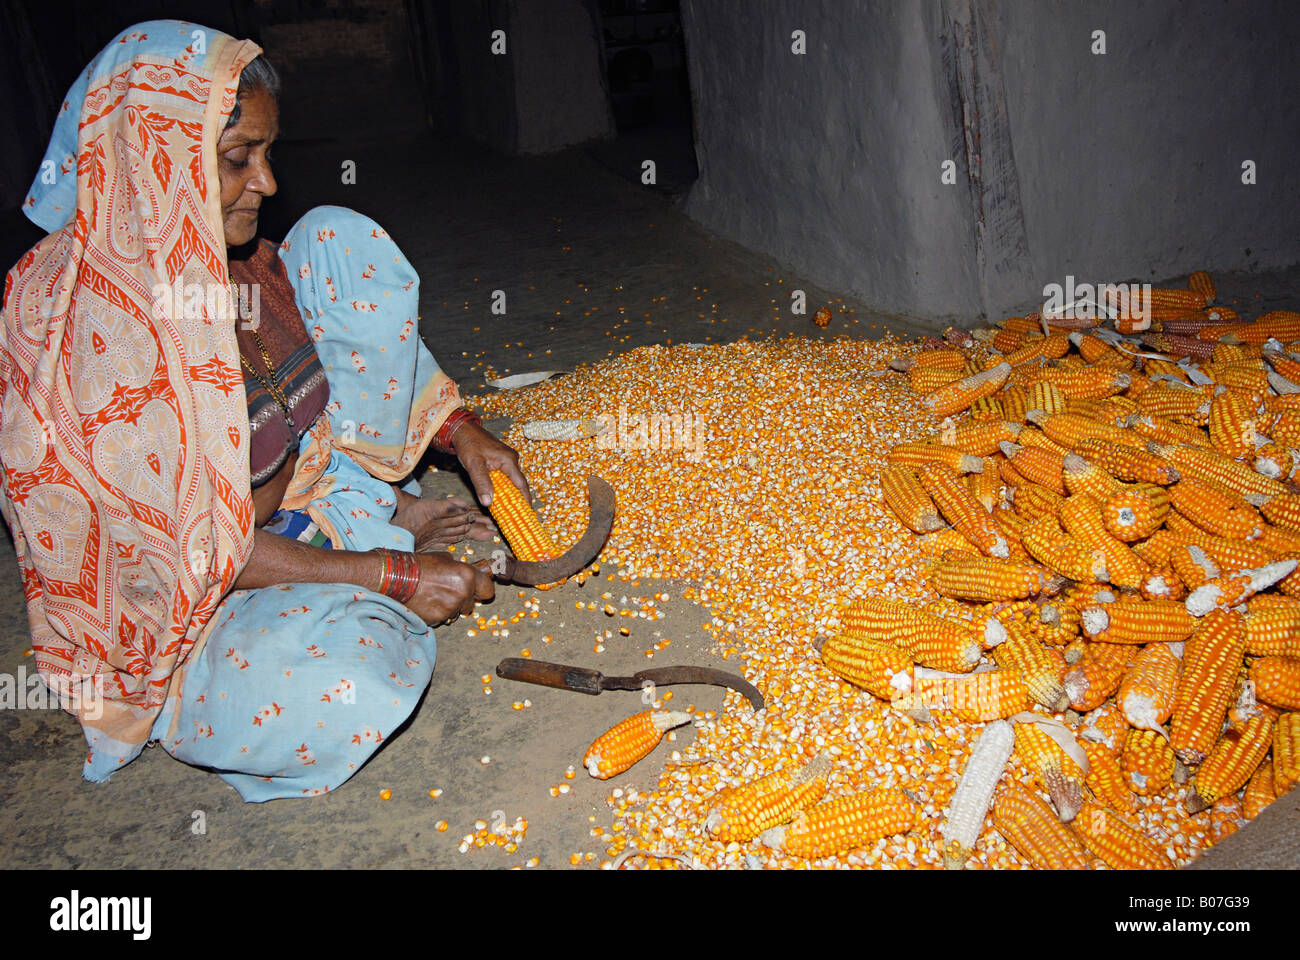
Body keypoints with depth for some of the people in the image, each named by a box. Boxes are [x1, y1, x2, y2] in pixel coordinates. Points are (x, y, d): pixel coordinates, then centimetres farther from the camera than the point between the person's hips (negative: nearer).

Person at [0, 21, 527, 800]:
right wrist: (390, 574, -25)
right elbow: (184, 551, -25)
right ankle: (385, 541, -5)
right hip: (175, 619, -6)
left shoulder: (232, 259, -3)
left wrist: (461, 430, -4)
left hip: (291, 507, 7)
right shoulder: (80, 318, -25)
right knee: (348, 689, -40)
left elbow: (364, 353, 12)